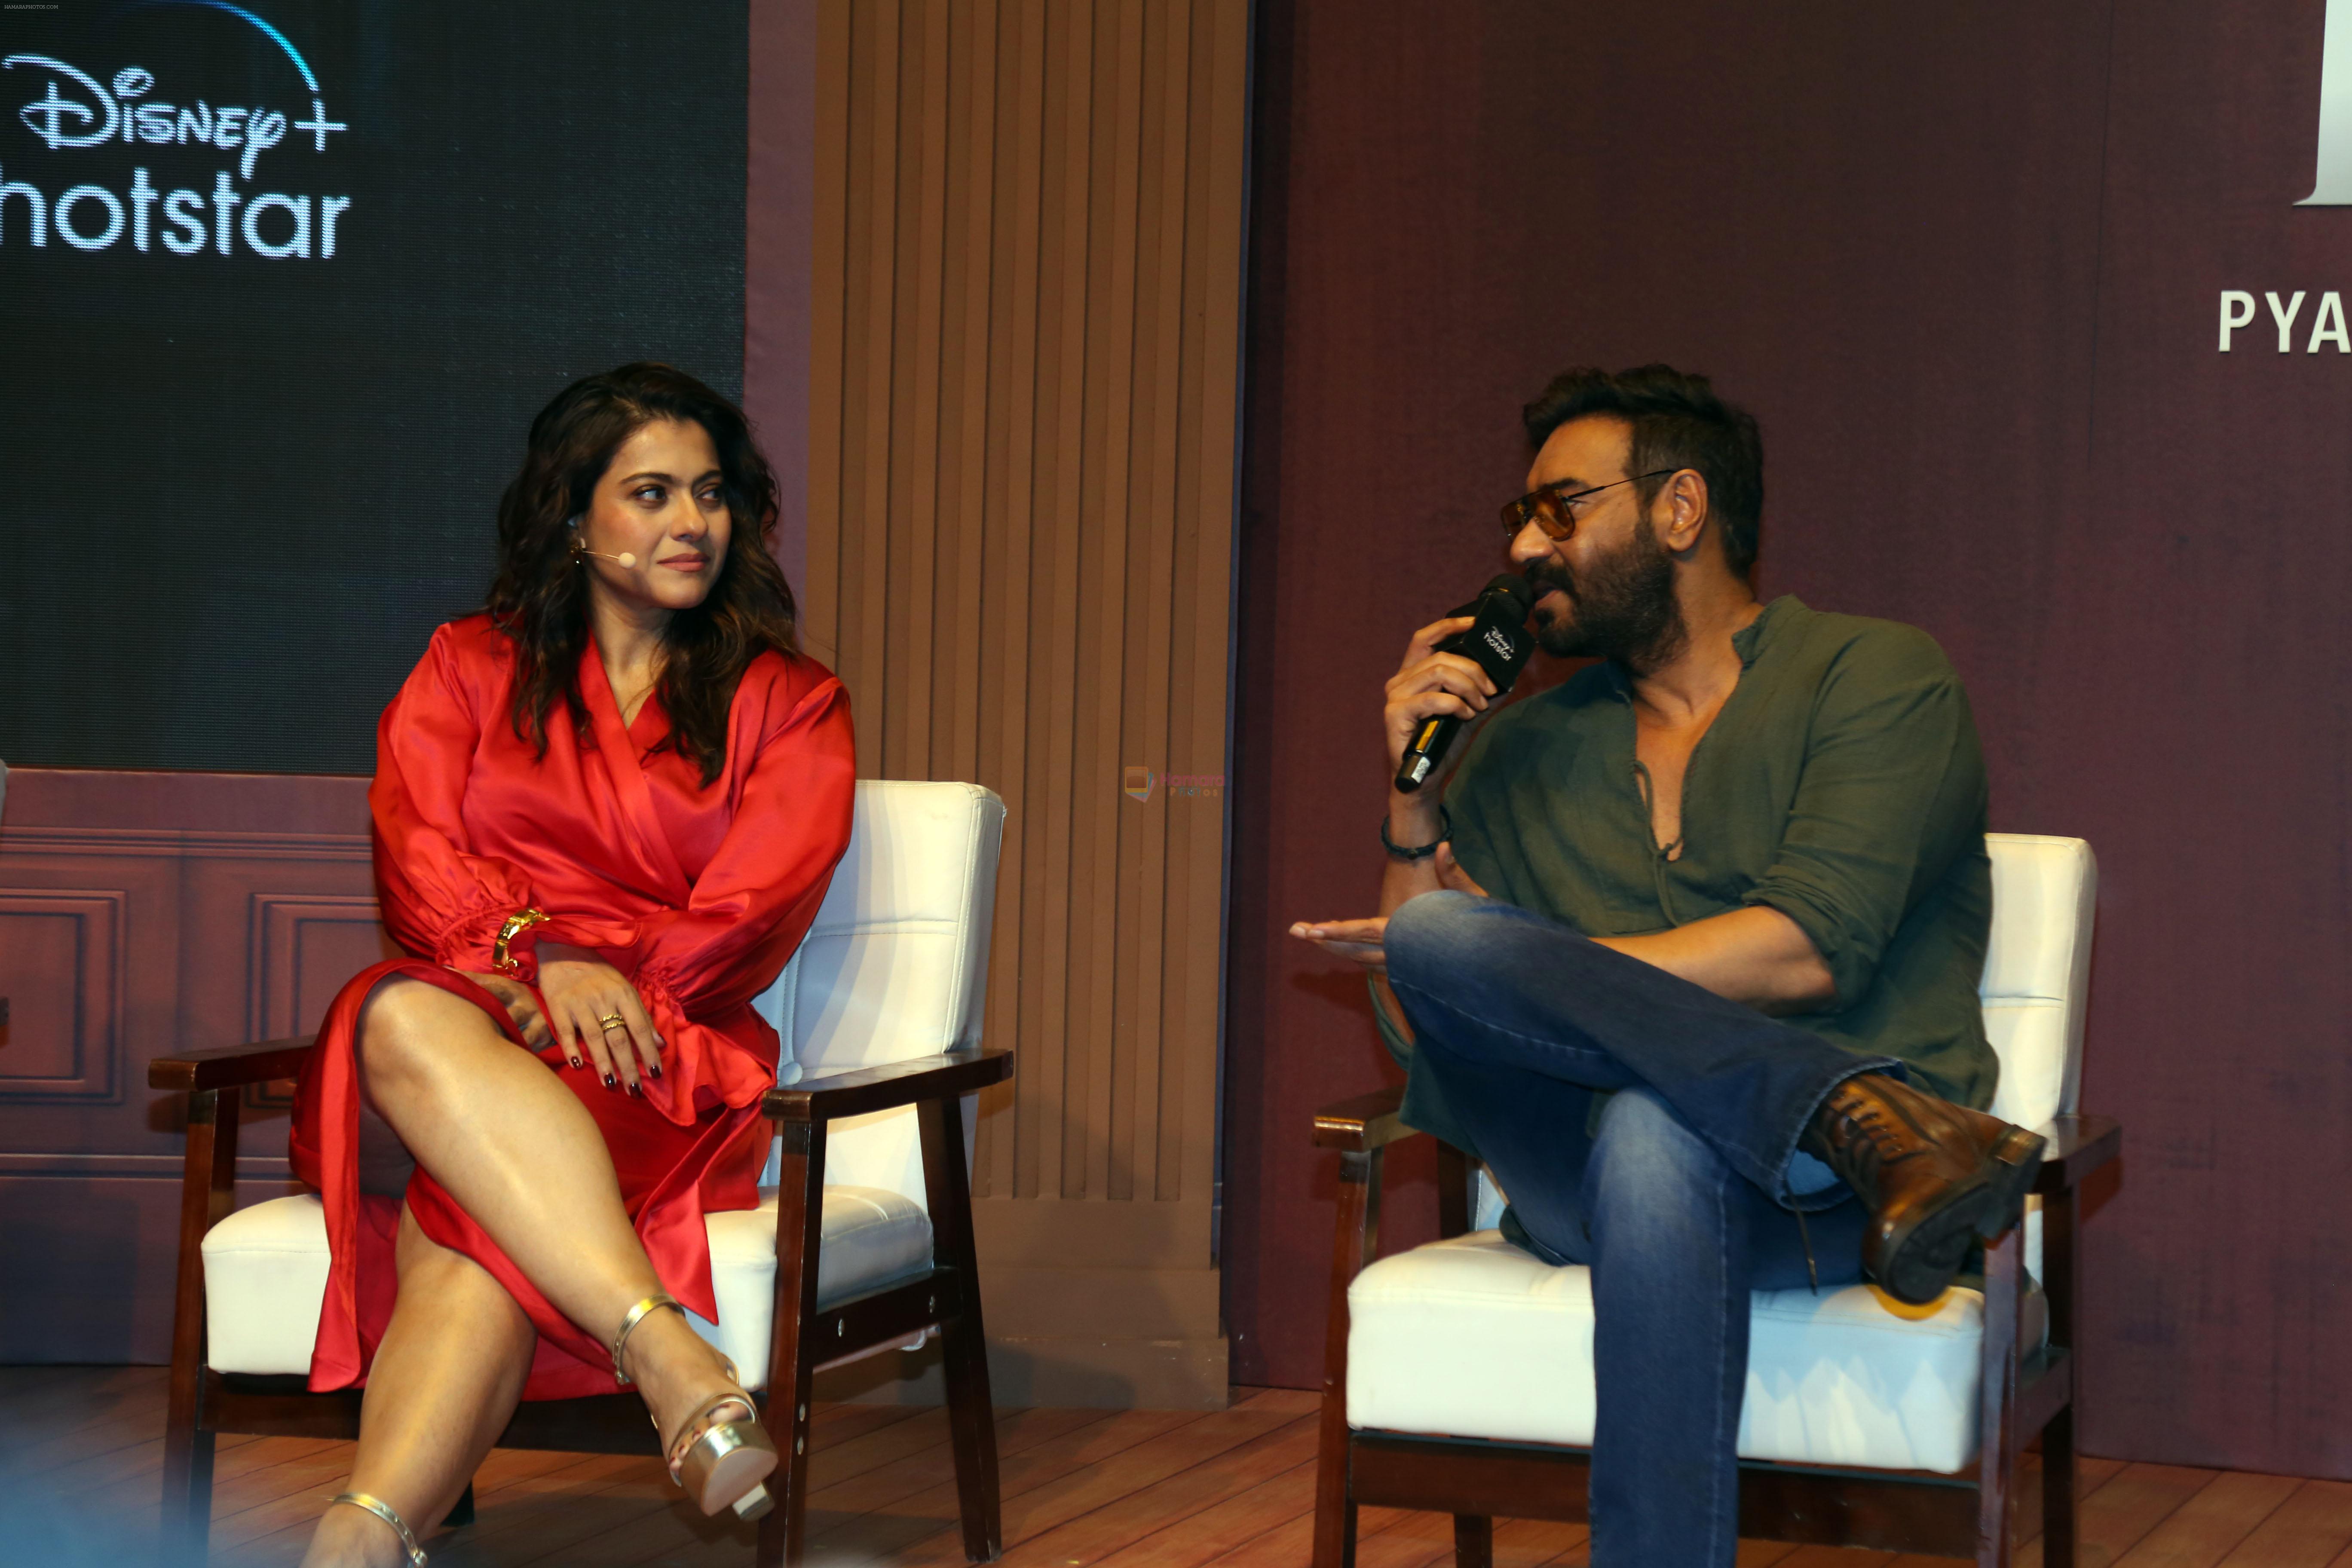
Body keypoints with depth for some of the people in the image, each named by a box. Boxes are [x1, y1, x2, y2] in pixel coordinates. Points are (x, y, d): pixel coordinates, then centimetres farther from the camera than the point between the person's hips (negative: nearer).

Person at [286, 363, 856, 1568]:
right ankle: (671, 1361, -56)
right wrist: (546, 958, -16)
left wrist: (596, 982, -14)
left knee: (474, 1227, -35)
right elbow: (418, 866, 5)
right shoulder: (466, 671, 22)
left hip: (661, 1065, -1)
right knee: (407, 1020, -39)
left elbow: (756, 914, 3)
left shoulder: (790, 704, 19)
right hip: (463, 1022, 1)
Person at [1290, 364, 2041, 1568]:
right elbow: (1416, 1032, 17)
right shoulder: (1523, 748, 22)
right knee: (1438, 935, -26)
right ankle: (1865, 1116, -36)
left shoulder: (1874, 678, 6)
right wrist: (1415, 801, 3)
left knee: (1654, 1136, -41)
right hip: (1582, 1178, 5)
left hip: (1814, 1193, -4)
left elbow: (1805, 953, -10)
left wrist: (1529, 978, -5)